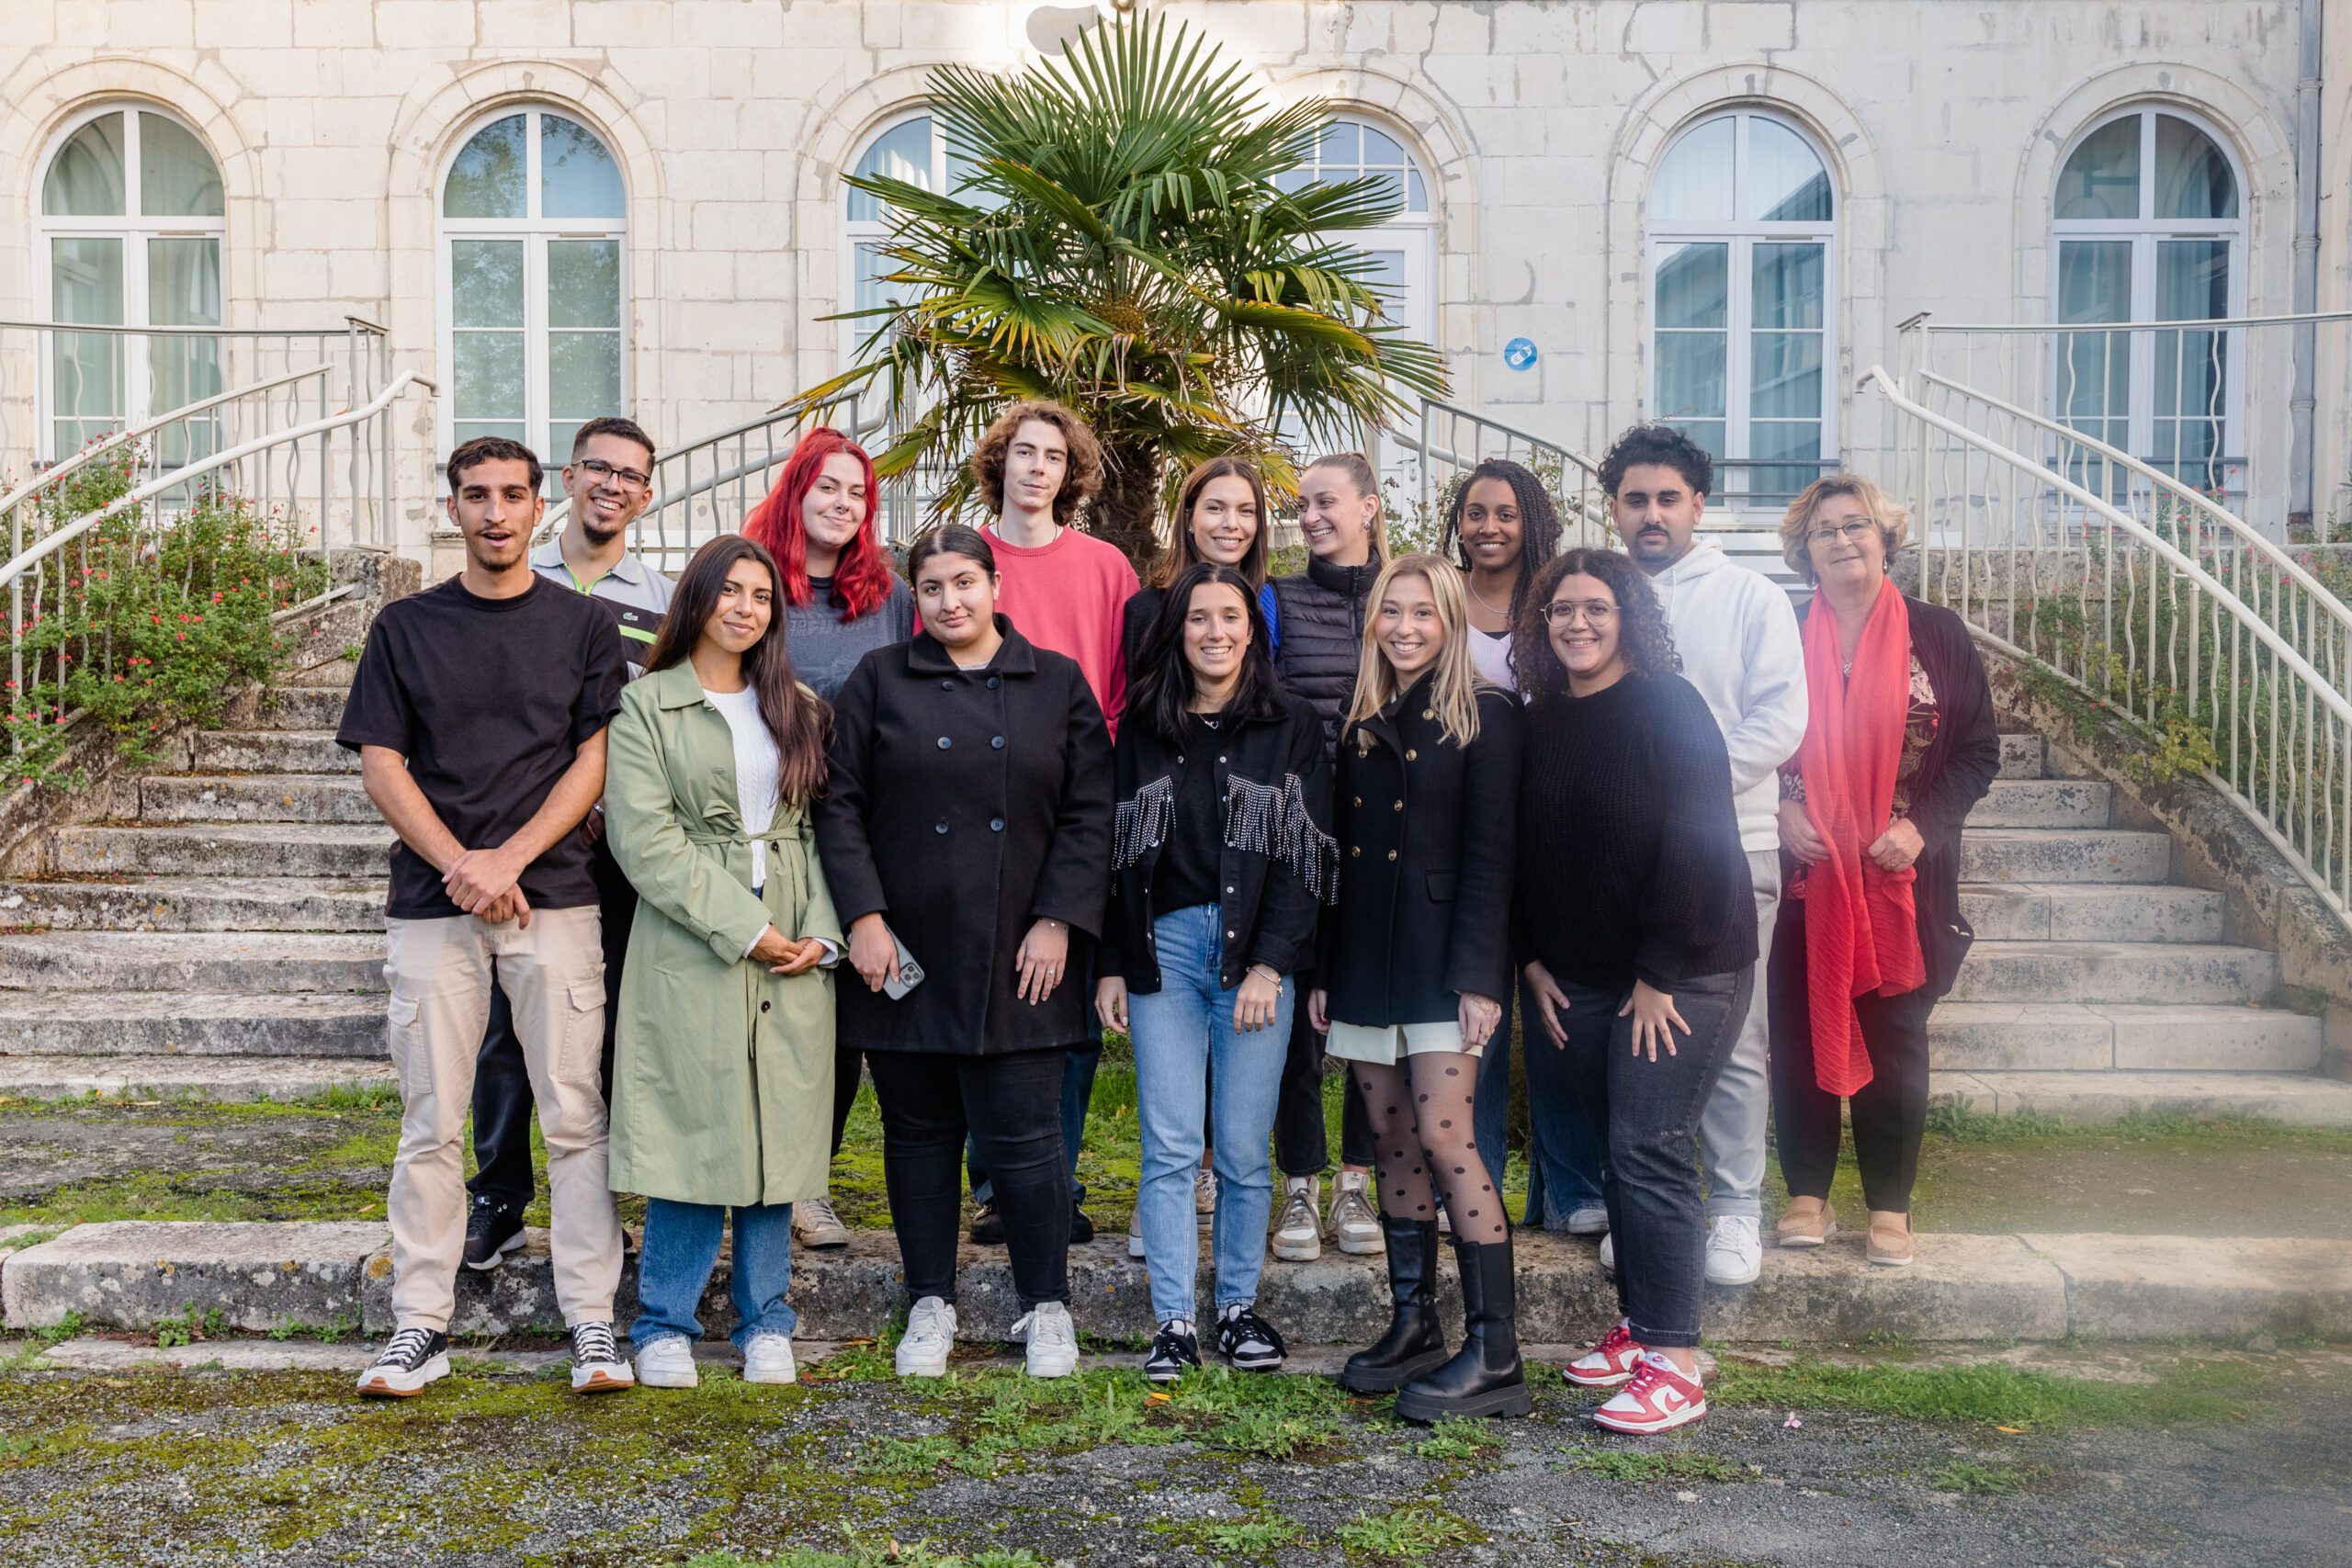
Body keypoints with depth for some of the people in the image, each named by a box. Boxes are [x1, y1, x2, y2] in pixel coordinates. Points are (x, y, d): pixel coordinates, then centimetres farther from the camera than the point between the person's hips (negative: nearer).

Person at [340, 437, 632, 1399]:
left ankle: (591, 1322, 5)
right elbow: (381, 766, 5)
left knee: (575, 1116, -1)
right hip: (432, 905, 1)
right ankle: (420, 1326, 12)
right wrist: (459, 864, -9)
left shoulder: (582, 625, 8)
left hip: (555, 899, -1)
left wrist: (509, 858, -10)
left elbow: (595, 759, 2)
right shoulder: (405, 626, 11)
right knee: (430, 1123, 3)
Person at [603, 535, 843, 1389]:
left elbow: (821, 828, 12)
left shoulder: (799, 708, 15)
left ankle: (765, 1322, 19)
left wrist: (822, 931, -2)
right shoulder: (646, 706, 1)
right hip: (691, 951, -4)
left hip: (794, 958, 4)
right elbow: (646, 840, -8)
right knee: (694, 1135, -2)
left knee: (778, 1135, 7)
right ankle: (664, 1326, 14)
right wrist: (743, 928, -13)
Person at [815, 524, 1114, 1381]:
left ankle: (1047, 1308, 16)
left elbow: (1090, 812, 4)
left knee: (1023, 1135, -1)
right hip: (906, 952, 1)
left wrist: (1059, 921, -5)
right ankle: (930, 1305, 24)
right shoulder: (879, 681, 7)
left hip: (1016, 957, -1)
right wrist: (863, 914, -8)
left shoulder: (1058, 683, 7)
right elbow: (839, 804, 2)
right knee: (919, 1131, 9)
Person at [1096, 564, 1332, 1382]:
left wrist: (1271, 962, -9)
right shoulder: (1142, 727, 10)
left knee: (1244, 1147, 1)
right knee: (1169, 1146, -1)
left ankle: (1240, 1306, 17)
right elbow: (1118, 851, 10)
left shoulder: (1292, 726, 4)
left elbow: (1305, 851, -1)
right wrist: (1112, 965, 5)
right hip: (1163, 946, 1)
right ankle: (1173, 1321, 7)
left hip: (1255, 946, -1)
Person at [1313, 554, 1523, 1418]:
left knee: (1446, 1138, -11)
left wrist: (1478, 975, -16)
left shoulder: (1484, 715, -2)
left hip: (1443, 958, -6)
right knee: (1394, 1144, 9)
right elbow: (1340, 853, 15)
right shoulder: (1360, 722, 15)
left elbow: (1490, 853, -9)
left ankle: (1494, 1354, -6)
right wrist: (1324, 970, 11)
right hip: (1365, 959, 6)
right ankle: (1412, 1327, 19)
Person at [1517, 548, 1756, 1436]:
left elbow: (1696, 845, -15)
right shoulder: (1540, 723, 9)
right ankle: (1638, 1324, 23)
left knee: (1649, 1150, -8)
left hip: (1682, 974, -6)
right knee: (1615, 1152, 10)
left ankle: (1672, 1364, -1)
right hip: (1581, 978, 6)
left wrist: (1660, 975, -15)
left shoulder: (1667, 708, -10)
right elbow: (1524, 852, 14)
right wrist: (1533, 961, 7)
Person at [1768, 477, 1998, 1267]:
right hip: (1804, 874, 1)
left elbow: (1980, 750, 3)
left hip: (1902, 874, -1)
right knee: (1799, 1028, 3)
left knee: (1894, 1035, 3)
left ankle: (1890, 1207, 15)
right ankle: (1807, 1195, 16)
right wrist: (1782, 808, -8)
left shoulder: (1938, 636, 2)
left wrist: (1921, 825, -11)